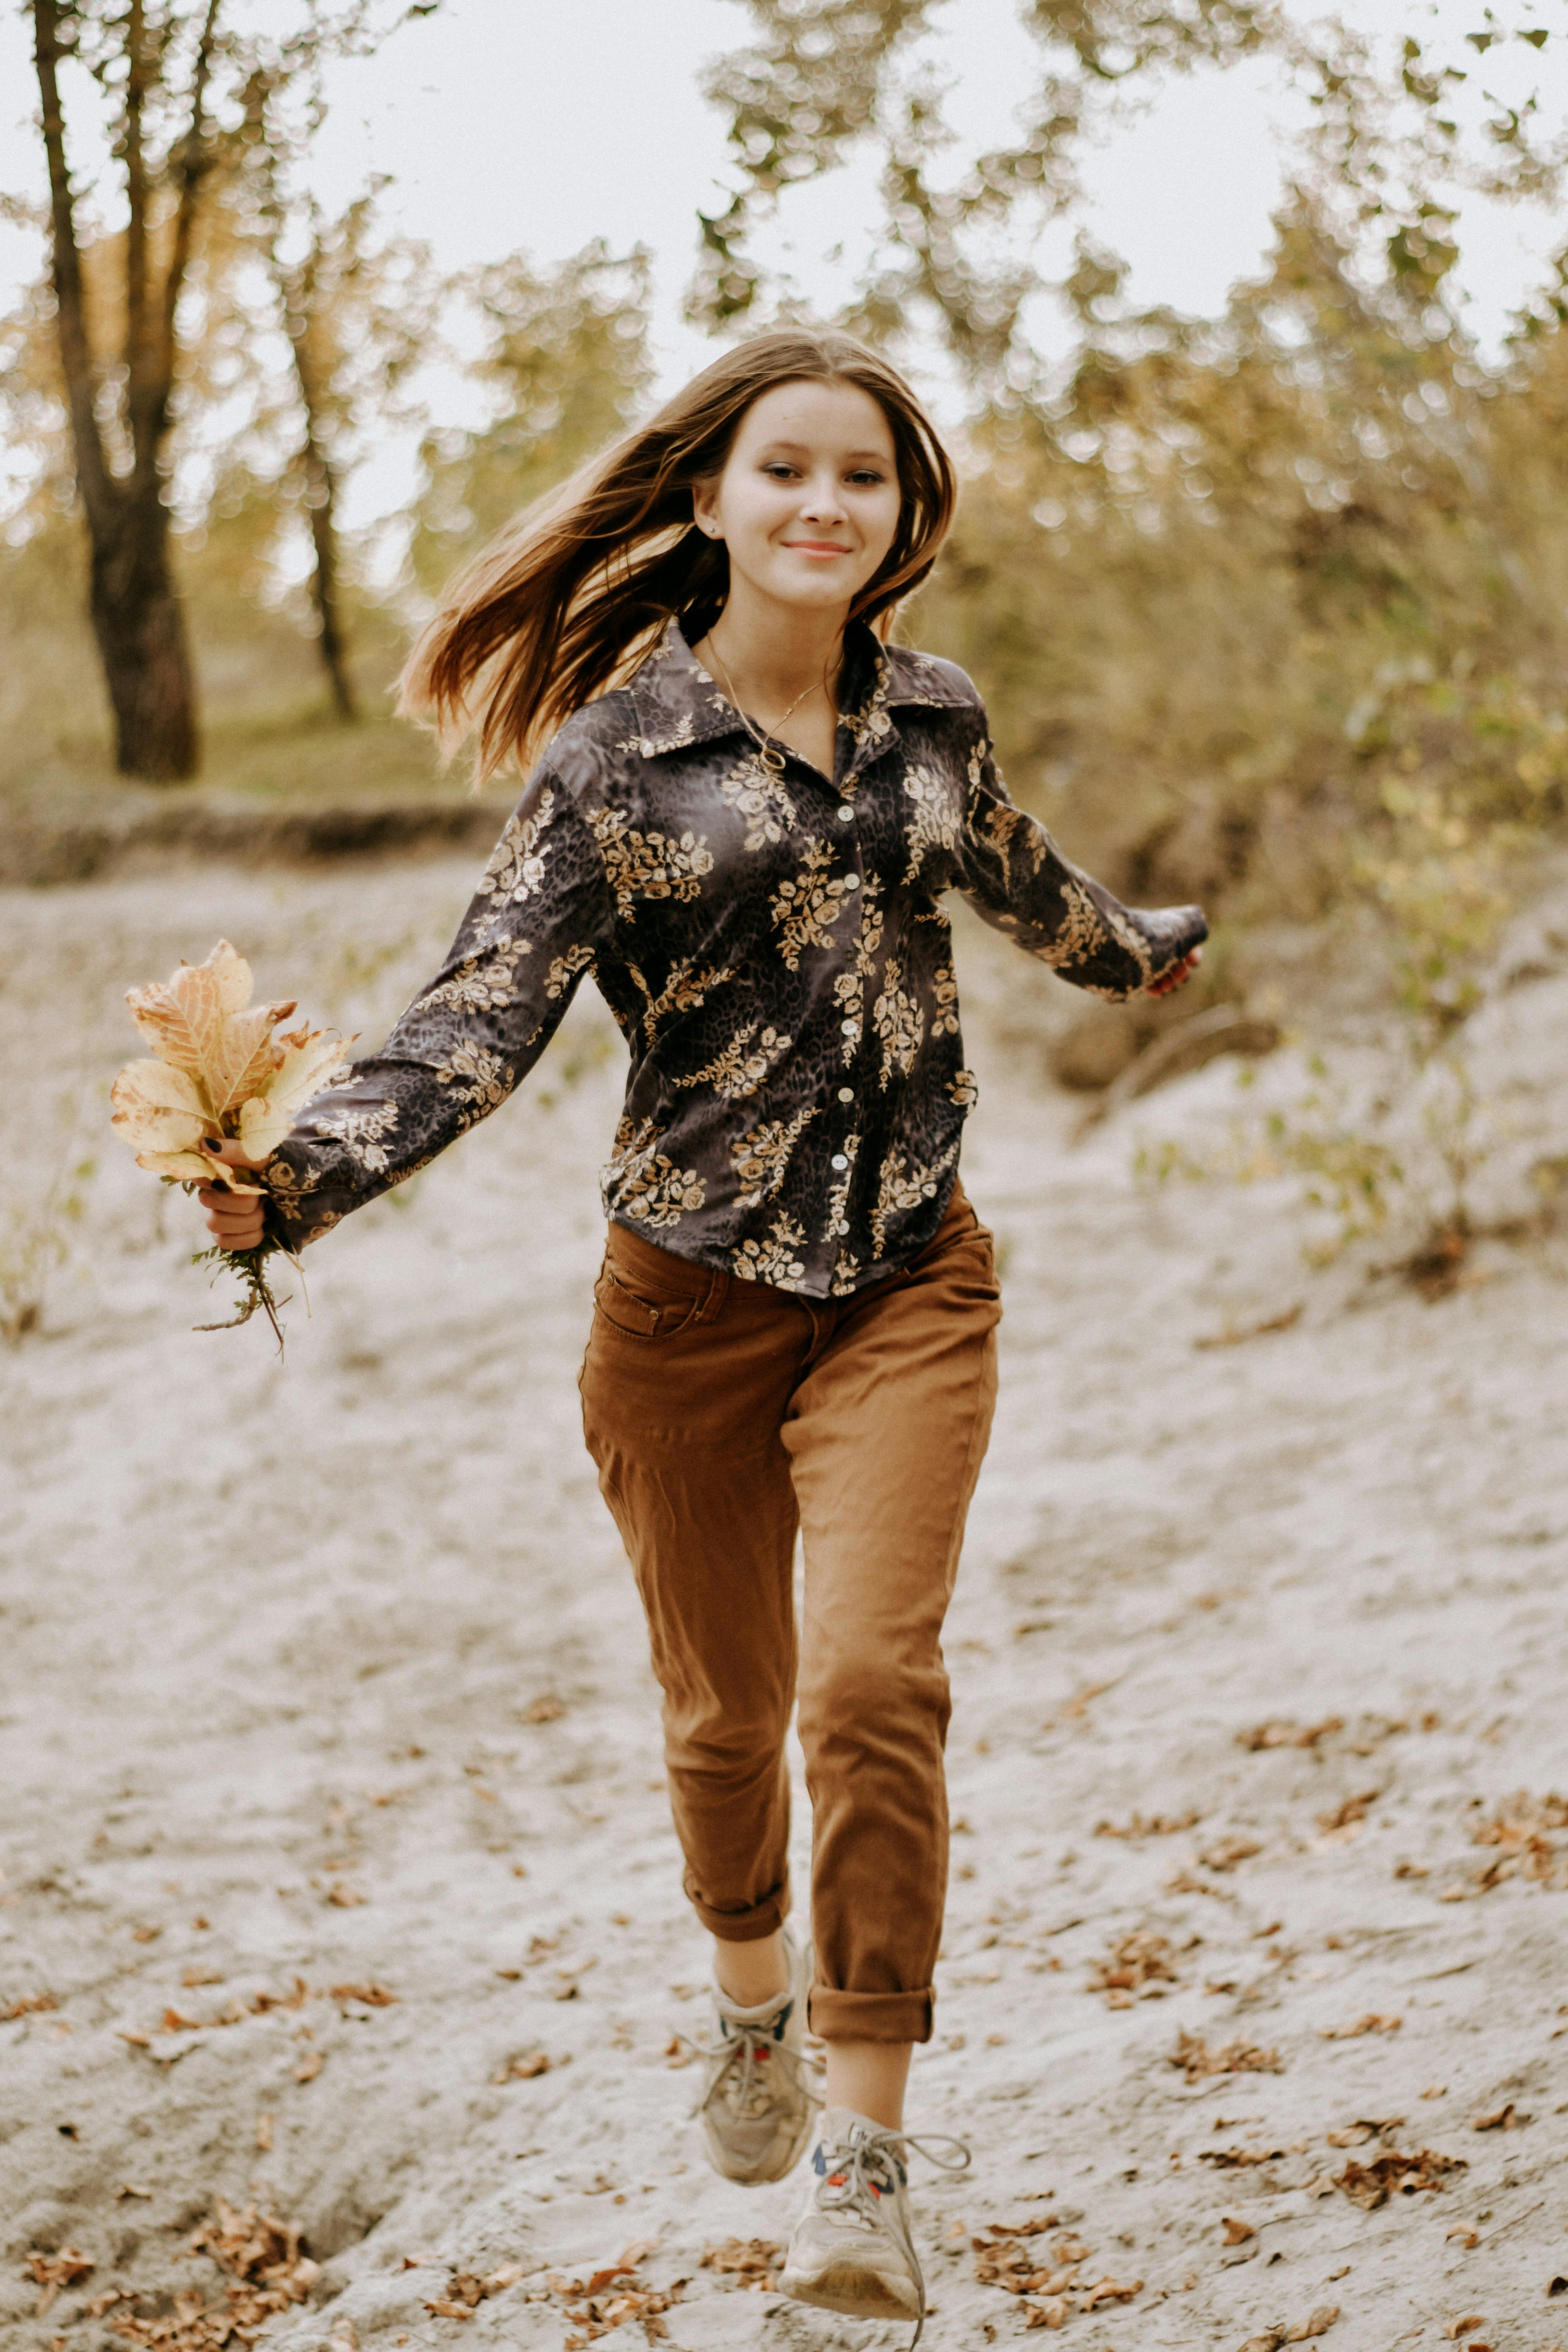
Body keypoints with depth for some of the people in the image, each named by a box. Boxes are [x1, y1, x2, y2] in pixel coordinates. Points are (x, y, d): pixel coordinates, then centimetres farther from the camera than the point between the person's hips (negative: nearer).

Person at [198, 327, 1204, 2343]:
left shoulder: (931, 719, 4)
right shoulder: (613, 758, -6)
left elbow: (1014, 878, 27)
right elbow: (486, 1011, -14)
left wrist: (1137, 950, 46)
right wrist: (298, 1175, -30)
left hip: (907, 1281, 1)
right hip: (692, 1290, -1)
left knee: (874, 1677, -17)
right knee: (726, 1705, 13)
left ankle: (864, 2158, -8)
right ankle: (755, 2002, 45)